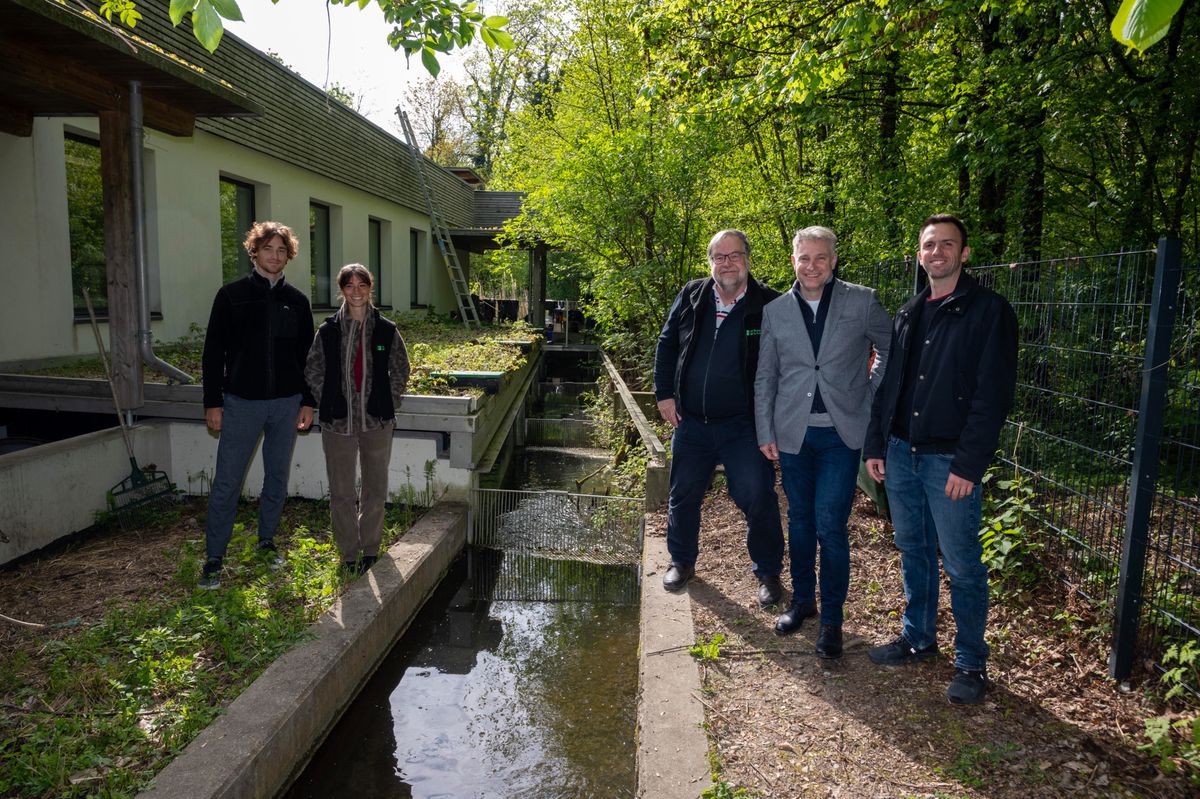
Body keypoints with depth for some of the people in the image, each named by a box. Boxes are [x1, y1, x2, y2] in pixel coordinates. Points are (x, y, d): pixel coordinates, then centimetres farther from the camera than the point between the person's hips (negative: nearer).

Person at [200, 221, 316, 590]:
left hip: (286, 403, 3)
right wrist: (213, 402, -5)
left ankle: (267, 540, 28)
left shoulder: (297, 300, 7)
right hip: (242, 402, -2)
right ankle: (213, 558, 9)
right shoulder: (232, 294, 0)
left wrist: (308, 401, 5)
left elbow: (307, 354, 10)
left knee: (277, 476, 11)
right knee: (227, 482, -1)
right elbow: (214, 351, 0)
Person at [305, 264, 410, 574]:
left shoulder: (386, 330, 0)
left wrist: (388, 403, 4)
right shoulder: (328, 330, -1)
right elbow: (312, 371, 8)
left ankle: (370, 550, 27)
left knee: (376, 491, 9)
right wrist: (329, 403, 2)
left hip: (377, 422, 1)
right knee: (342, 493, 7)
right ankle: (349, 555, 21)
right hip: (338, 423, 0)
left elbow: (400, 371, 10)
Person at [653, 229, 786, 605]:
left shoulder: (770, 305, -8)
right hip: (691, 420, 4)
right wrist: (665, 394, 4)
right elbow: (667, 345, 11)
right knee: (683, 495, 15)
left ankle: (768, 573, 22)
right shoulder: (691, 297, 2)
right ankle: (682, 561, 37)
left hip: (744, 424, -3)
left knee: (758, 499, 1)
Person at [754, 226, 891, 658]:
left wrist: (872, 395, 2)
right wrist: (765, 432, 5)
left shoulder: (862, 302, -1)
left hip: (842, 432, -3)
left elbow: (892, 350, 11)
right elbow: (764, 377, 9)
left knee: (830, 525, -7)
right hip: (793, 432, 3)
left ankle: (831, 617, 9)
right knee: (800, 520, 13)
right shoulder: (775, 311, 6)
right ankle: (802, 599, 31)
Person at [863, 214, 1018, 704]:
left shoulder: (988, 311, -6)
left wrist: (968, 463, -17)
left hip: (950, 460, -6)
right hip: (901, 453, 6)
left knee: (962, 565, 2)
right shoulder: (908, 315, 13)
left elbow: (993, 393, -12)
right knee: (913, 552, 16)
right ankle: (918, 638, 32)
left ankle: (971, 663, 18)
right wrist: (875, 445, 9)